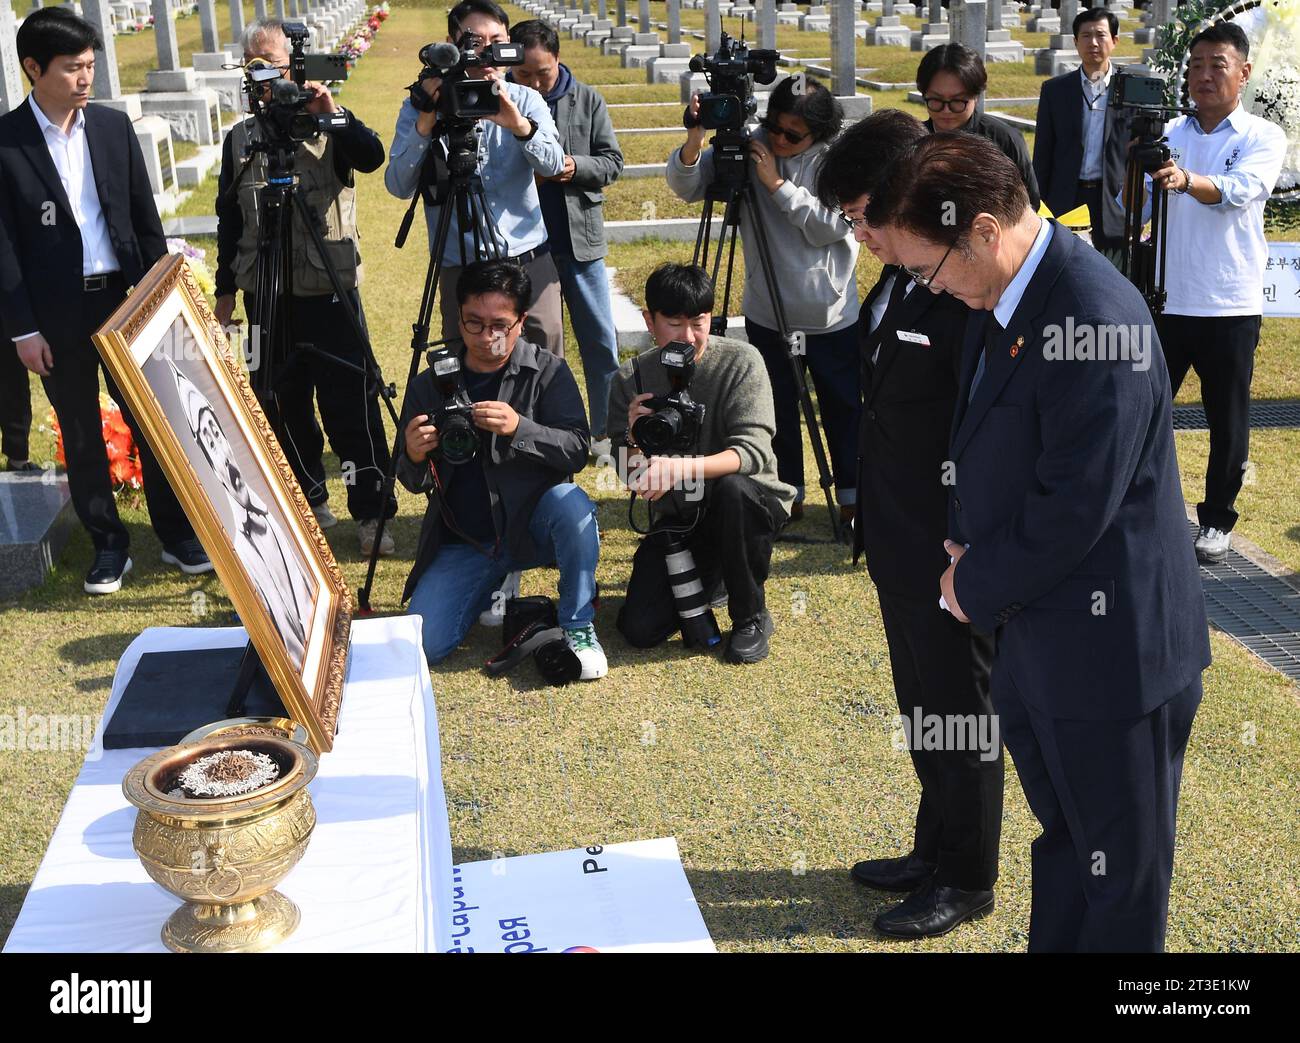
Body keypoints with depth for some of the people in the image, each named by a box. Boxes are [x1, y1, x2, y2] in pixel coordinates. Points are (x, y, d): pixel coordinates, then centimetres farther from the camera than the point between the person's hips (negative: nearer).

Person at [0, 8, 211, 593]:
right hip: (57, 313, -2)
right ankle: (108, 546, 20)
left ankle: (177, 535, 18)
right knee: (80, 434, 8)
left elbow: (146, 219, 9)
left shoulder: (113, 127, 5)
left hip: (125, 298, 2)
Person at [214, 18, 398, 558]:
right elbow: (229, 220, 15)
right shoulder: (239, 139, 11)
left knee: (351, 401, -4)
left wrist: (333, 115, -30)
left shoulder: (328, 128, 2)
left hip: (329, 286, -3)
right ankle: (309, 499, 23)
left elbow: (371, 156, -18)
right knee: (284, 403, 8)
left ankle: (371, 511, 4)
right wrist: (226, 288, 15)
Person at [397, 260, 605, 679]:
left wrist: (519, 429, -32)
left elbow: (577, 448, -15)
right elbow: (416, 483, 7)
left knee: (572, 504, -36)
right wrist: (414, 458, -17)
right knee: (421, 646, -14)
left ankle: (577, 627, -13)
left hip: (532, 526, -2)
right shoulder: (429, 385, 4)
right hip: (463, 541, 3)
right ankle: (492, 587, 19)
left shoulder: (547, 372, -3)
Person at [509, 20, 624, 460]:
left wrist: (576, 167, -15)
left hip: (581, 241, 2)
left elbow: (612, 161, 3)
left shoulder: (587, 101, 2)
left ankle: (606, 431, 20)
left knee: (600, 341, 7)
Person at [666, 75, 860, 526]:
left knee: (842, 406, 12)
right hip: (765, 311, 2)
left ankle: (853, 494, 30)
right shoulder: (747, 147, -6)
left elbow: (831, 226, -20)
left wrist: (777, 184, -22)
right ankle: (787, 493, 30)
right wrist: (695, 138, -29)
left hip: (831, 314, -2)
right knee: (776, 408, 14)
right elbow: (685, 187, -11)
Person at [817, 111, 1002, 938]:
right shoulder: (898, 278, 6)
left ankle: (967, 880, 27)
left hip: (954, 557, -9)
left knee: (961, 715, 8)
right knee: (923, 711, 22)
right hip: (902, 548, 9)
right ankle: (935, 852, 40)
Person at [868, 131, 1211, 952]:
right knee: (1064, 845, 25)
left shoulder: (1097, 321, -26)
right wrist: (971, 557, 1)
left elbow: (1073, 510, -25)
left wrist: (977, 584, -11)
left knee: (1118, 878, 11)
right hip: (1038, 635, 9)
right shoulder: (1002, 298, 4)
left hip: (1109, 646, -9)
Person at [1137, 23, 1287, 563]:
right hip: (1166, 299, 2)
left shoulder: (1263, 137, -1)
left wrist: (1186, 180, -41)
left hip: (1231, 307, -2)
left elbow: (1238, 192, -21)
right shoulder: (1169, 135, 8)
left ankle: (1217, 520, 22)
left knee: (1228, 421, 7)